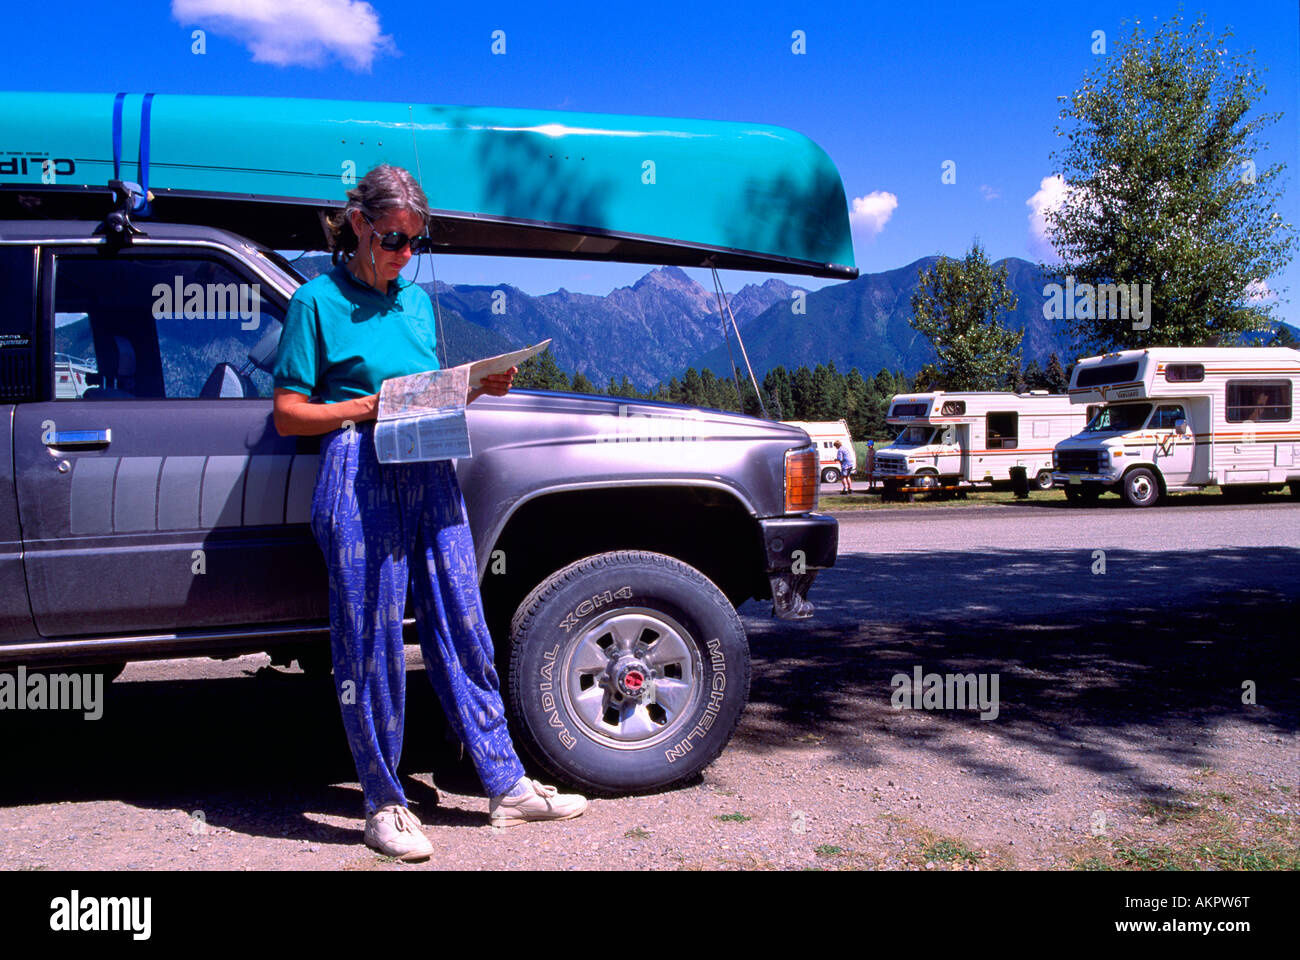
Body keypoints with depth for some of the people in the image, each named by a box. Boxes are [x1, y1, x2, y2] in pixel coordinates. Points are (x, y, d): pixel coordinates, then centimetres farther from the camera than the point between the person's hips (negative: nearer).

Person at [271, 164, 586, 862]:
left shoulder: (416, 301, 19)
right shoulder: (319, 300, 1)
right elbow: (288, 415, -2)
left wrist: (477, 388, 5)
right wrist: (372, 407, -14)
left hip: (431, 475, 6)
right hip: (359, 475, -5)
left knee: (463, 633, 8)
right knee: (371, 642, 0)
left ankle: (507, 786, 16)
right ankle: (384, 804, 14)